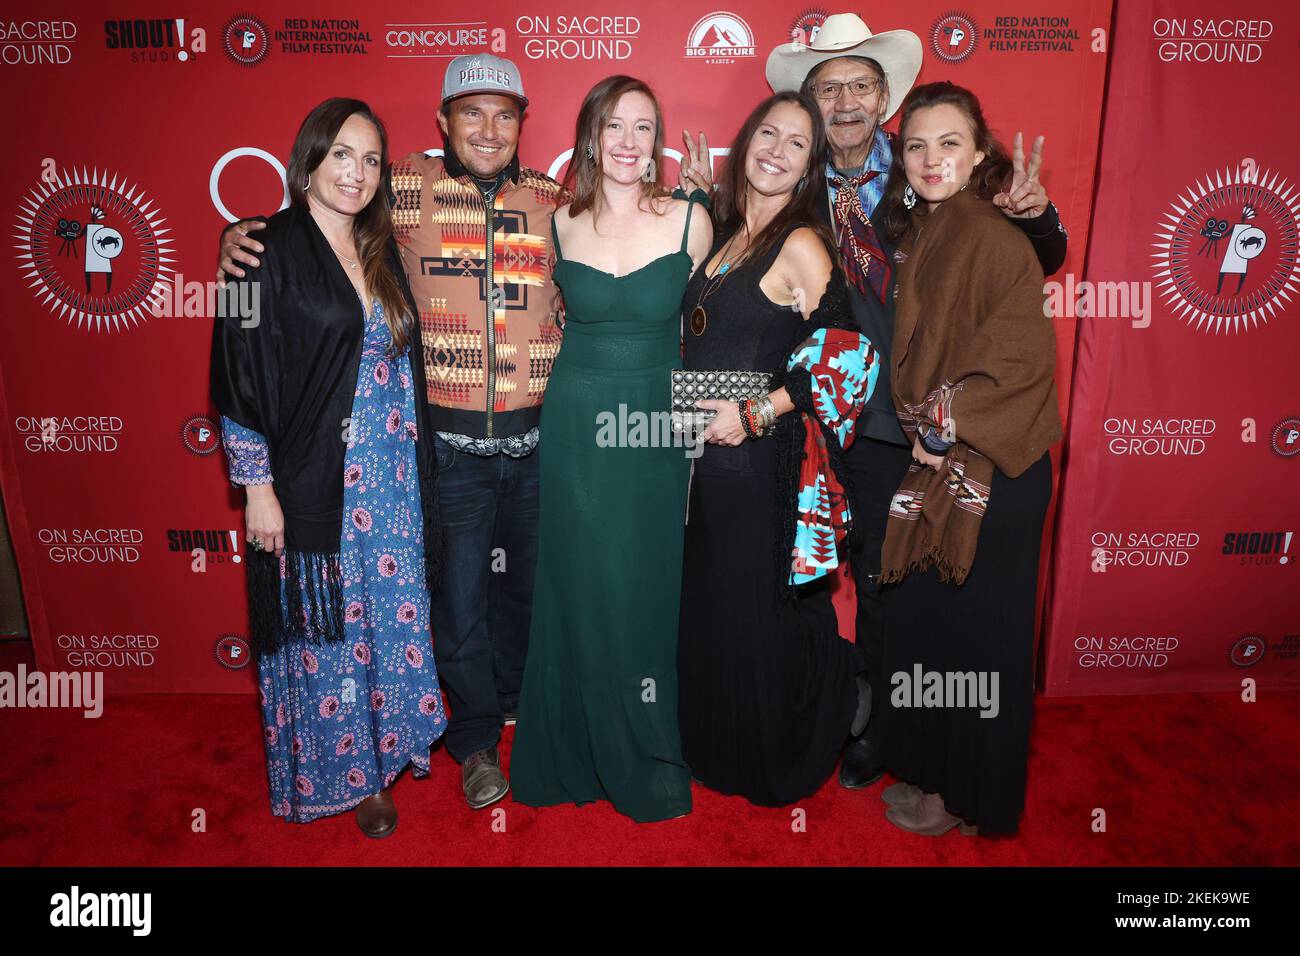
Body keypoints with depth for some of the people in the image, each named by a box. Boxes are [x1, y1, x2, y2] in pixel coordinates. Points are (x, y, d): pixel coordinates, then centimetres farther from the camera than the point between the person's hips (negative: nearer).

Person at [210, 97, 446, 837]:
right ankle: (337, 770, 29)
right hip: (314, 483, -5)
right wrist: (257, 488, -12)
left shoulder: (382, 250, 10)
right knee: (325, 628, 8)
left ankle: (381, 751, 35)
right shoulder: (267, 251, -8)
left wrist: (415, 466, 11)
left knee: (393, 619, 14)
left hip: (393, 478, 6)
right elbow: (241, 376, -10)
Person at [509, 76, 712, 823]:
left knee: (648, 590, 9)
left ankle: (647, 760, 30)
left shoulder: (690, 221, -2)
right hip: (577, 426, 1)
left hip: (656, 430, -1)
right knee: (579, 589, 9)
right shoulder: (561, 224, 1)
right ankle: (577, 755, 30)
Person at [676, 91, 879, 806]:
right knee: (708, 612, 17)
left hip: (758, 460, -7)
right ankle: (720, 754, 38)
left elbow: (843, 357, -17)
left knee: (758, 618, 5)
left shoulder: (801, 245, -10)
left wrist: (753, 415, -16)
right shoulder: (727, 236, 12)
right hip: (706, 456, 7)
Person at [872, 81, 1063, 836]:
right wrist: (919, 427, 0)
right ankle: (928, 766, 37)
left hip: (990, 474, -7)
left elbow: (1022, 358, -18)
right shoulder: (916, 237, 10)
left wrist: (945, 426, -15)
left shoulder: (997, 240, -13)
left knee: (973, 630, 6)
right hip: (931, 465, 7)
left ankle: (969, 794, 26)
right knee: (920, 622, 17)